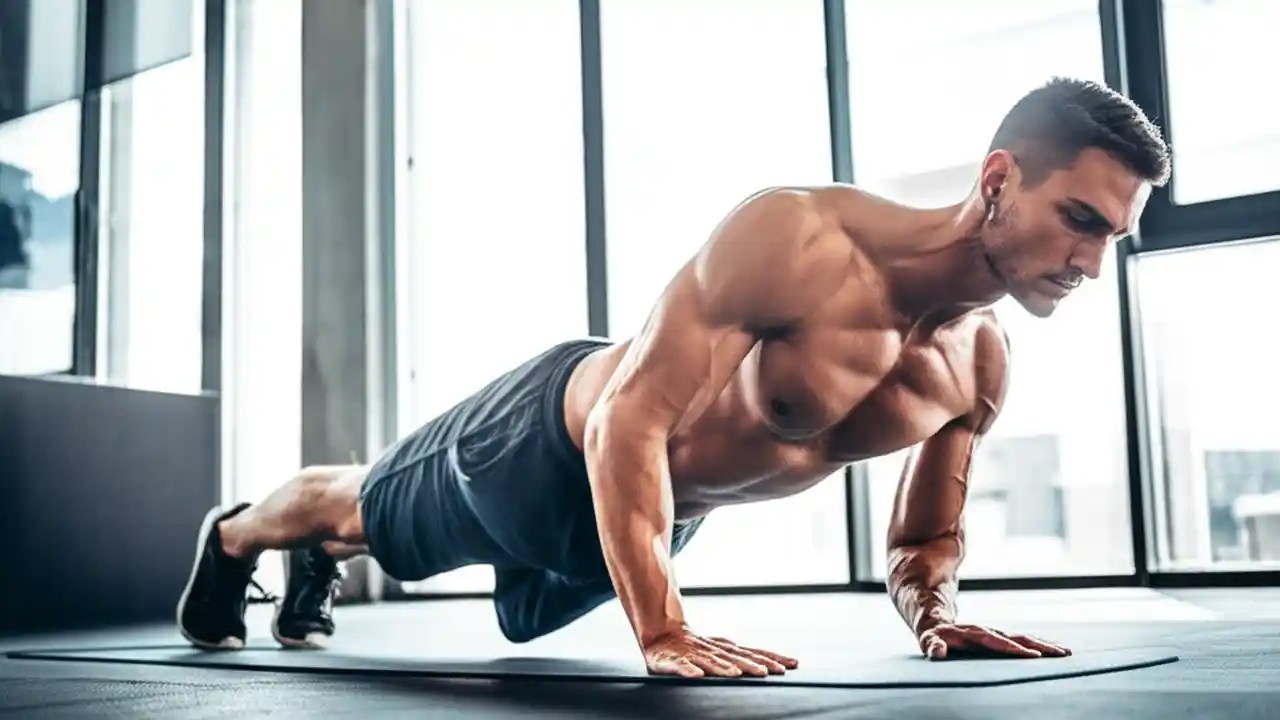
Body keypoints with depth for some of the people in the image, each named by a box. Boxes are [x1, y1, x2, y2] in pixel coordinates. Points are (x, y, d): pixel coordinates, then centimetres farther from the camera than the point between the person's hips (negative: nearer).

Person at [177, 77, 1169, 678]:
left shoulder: (982, 365, -16)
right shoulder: (795, 237, -39)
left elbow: (923, 543, -1)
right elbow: (631, 421, -38)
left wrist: (936, 614, -22)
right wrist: (663, 633, -41)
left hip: (659, 510, 7)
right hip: (549, 439, -7)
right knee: (364, 511, 22)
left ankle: (314, 567, 63)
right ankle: (234, 538, 58)